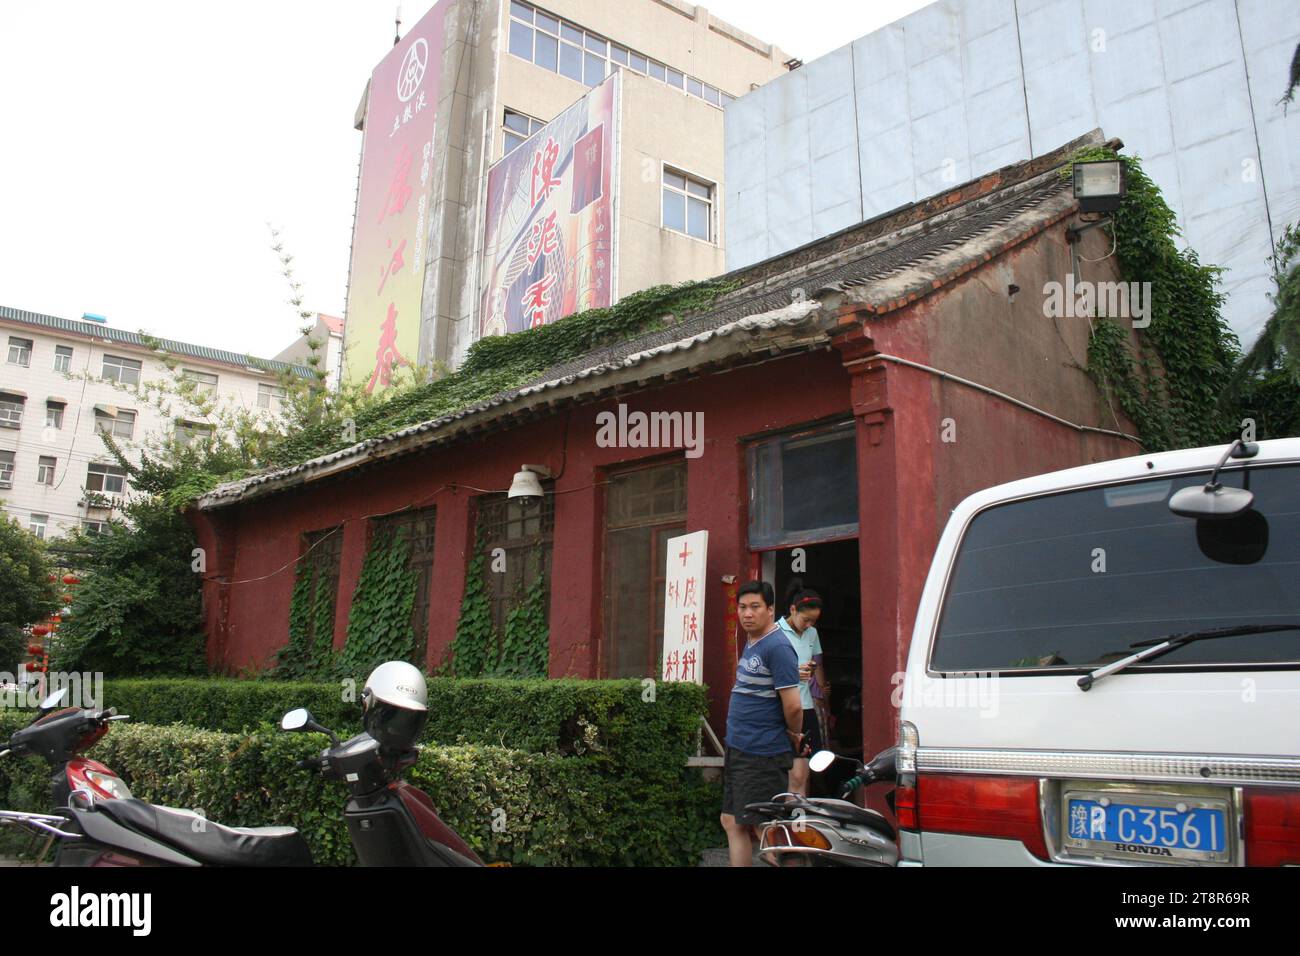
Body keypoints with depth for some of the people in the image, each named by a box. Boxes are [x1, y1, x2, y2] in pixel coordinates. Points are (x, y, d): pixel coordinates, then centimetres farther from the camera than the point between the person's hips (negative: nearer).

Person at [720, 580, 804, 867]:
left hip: (763, 756, -9)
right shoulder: (750, 643, 12)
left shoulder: (777, 647, -18)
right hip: (737, 749, 9)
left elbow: (793, 706, -22)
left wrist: (795, 736, -5)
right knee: (732, 823, 14)